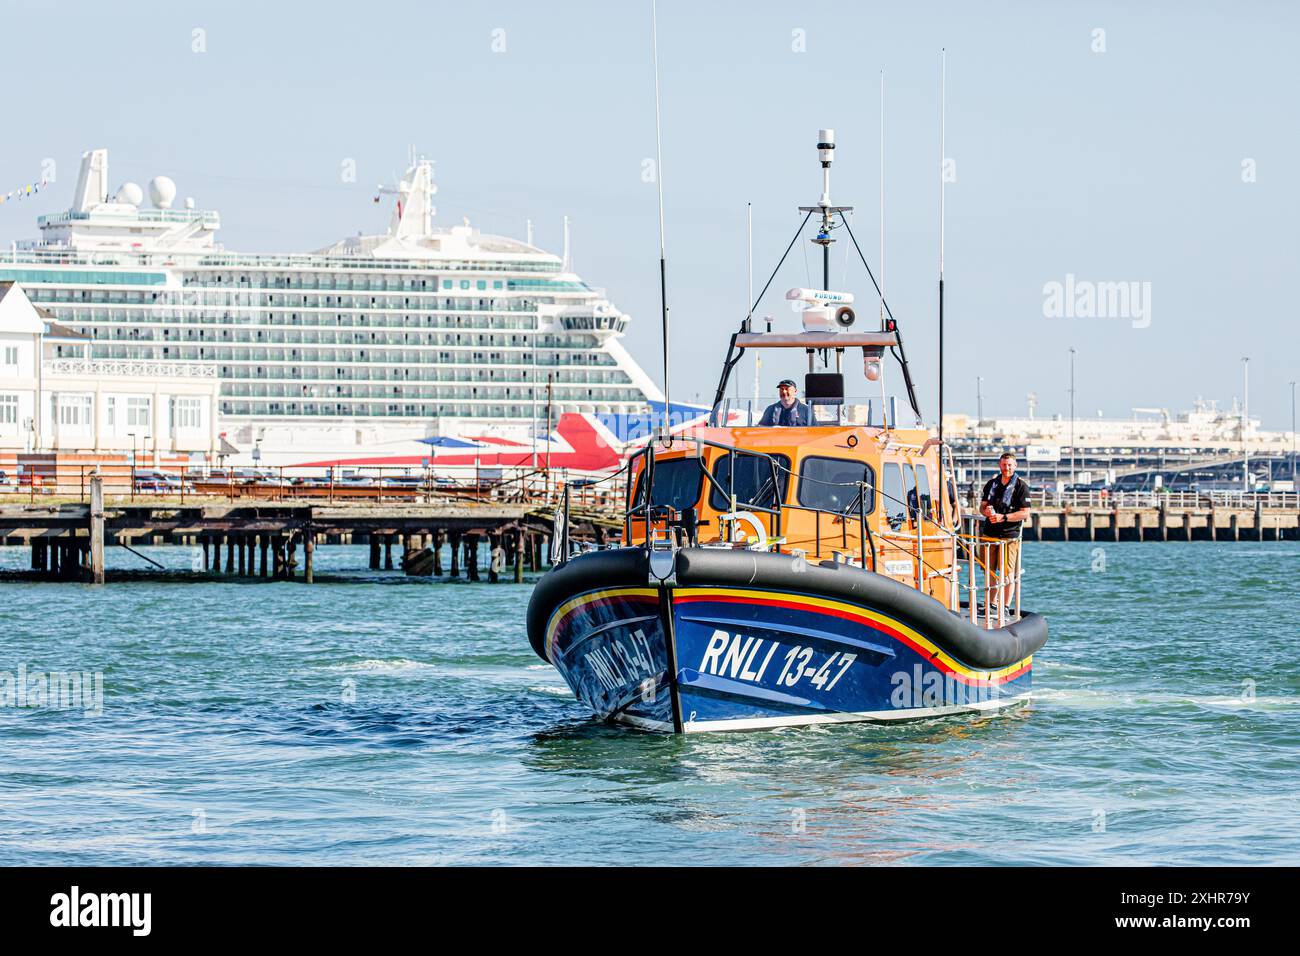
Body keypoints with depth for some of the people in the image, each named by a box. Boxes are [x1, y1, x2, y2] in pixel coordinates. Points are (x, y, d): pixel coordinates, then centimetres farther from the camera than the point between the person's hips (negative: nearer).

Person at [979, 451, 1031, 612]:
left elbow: (1025, 513, -8)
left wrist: (1003, 517, -17)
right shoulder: (991, 484, 14)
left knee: (1007, 574, -5)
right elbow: (982, 506, 19)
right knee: (990, 571, 10)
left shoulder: (1021, 486, -3)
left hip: (1009, 535, -5)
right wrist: (986, 511, -6)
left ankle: (1005, 607, -1)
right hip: (989, 533, 5)